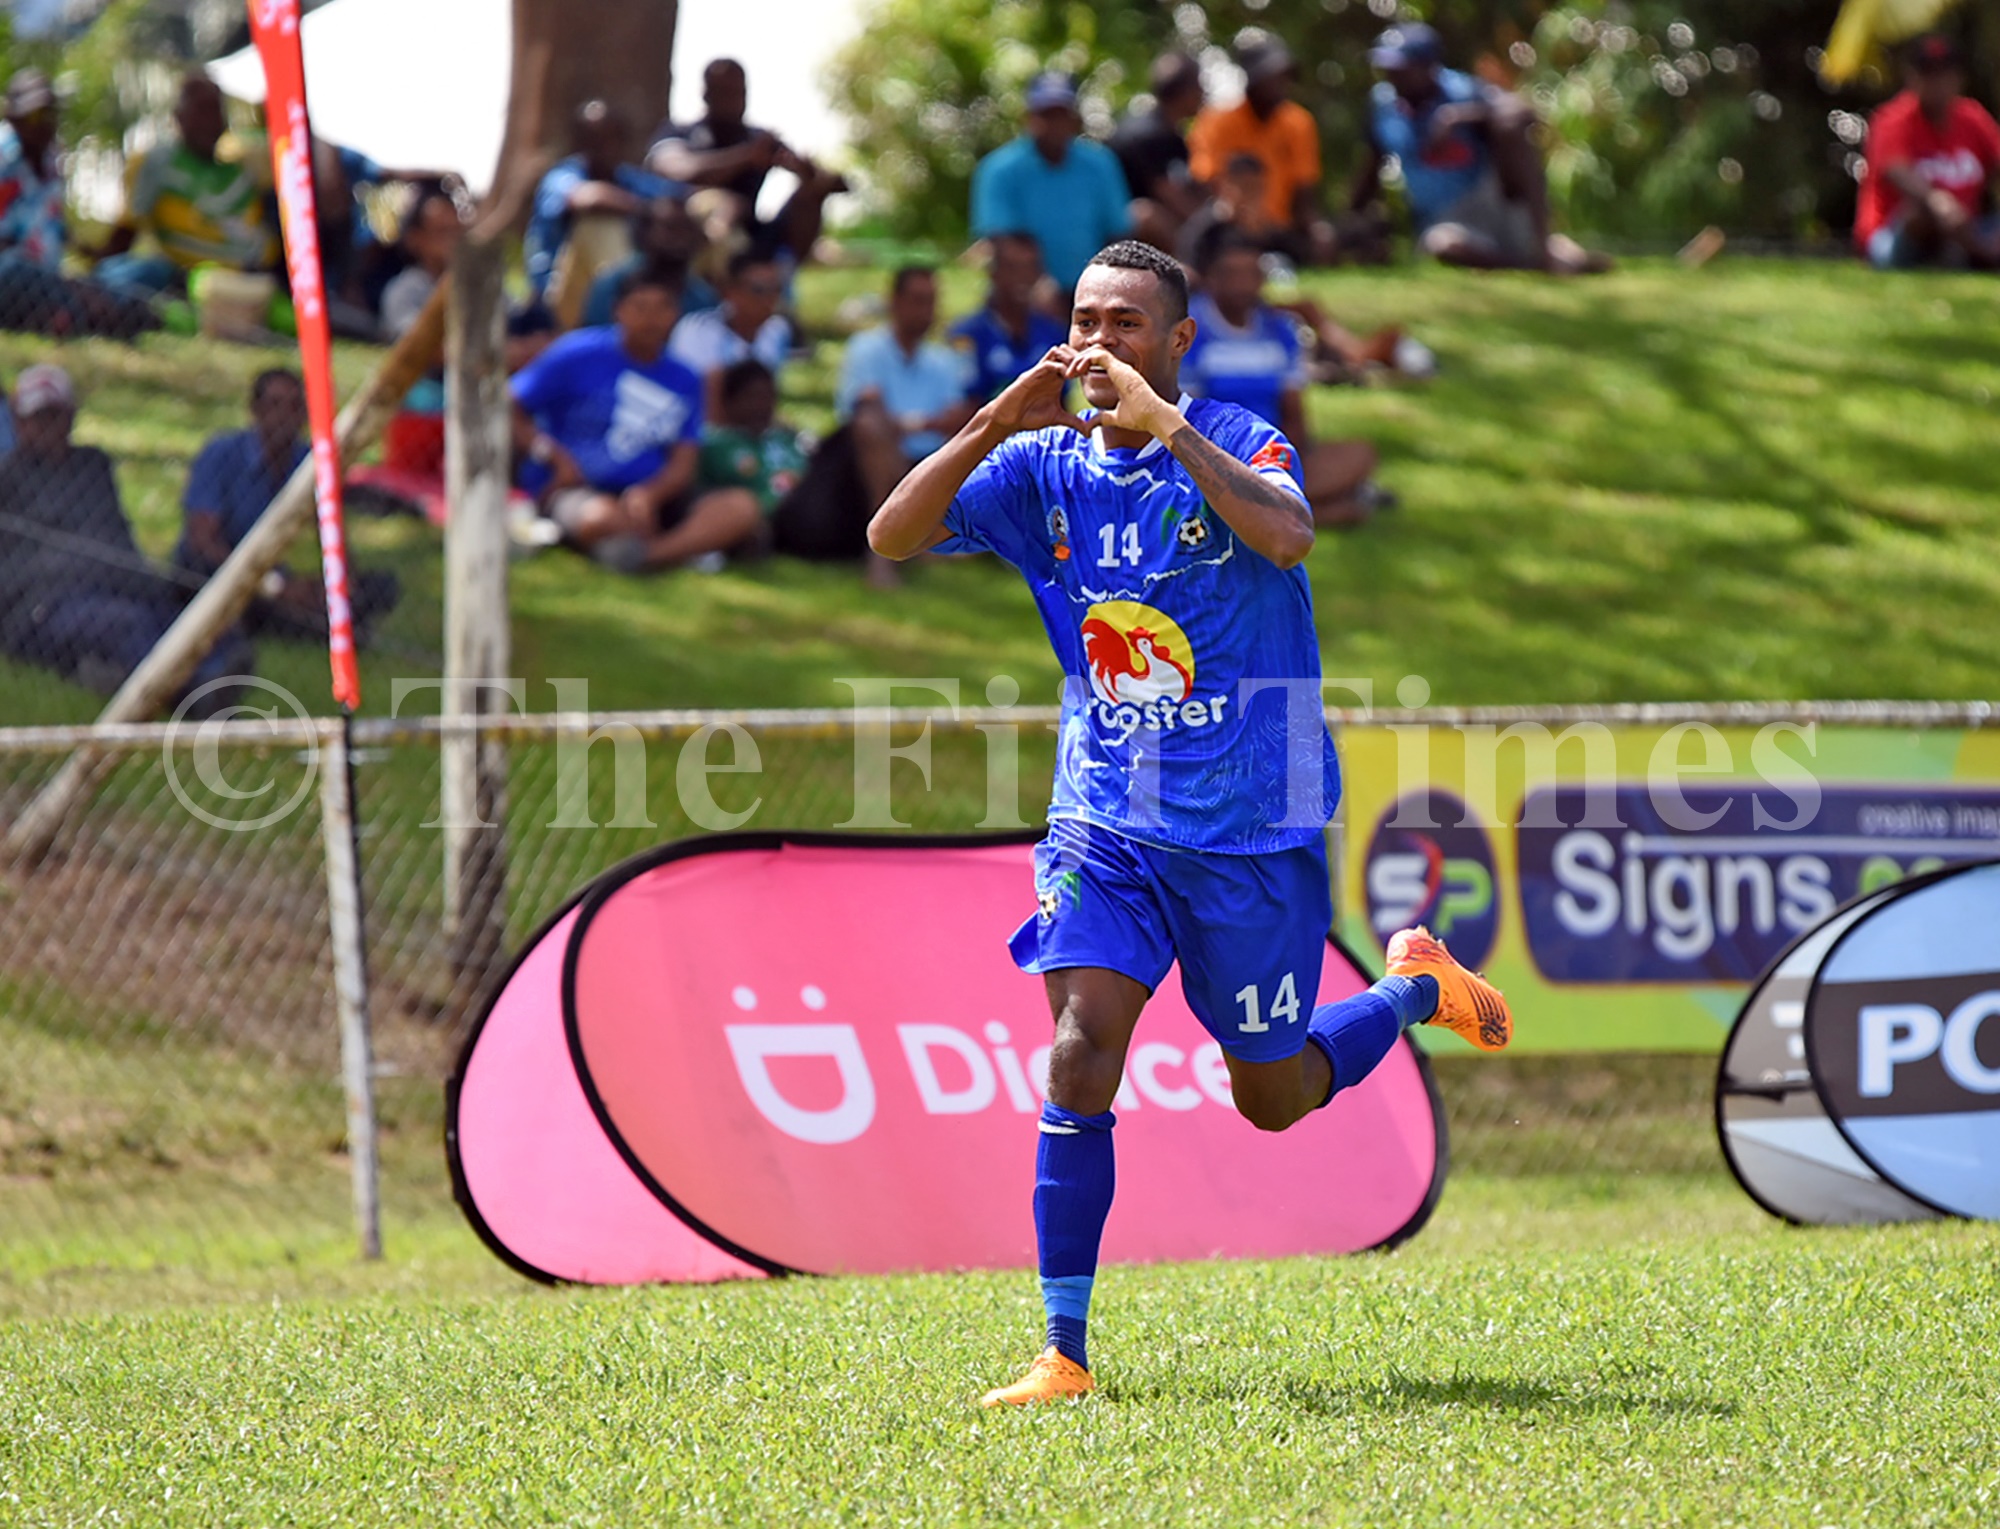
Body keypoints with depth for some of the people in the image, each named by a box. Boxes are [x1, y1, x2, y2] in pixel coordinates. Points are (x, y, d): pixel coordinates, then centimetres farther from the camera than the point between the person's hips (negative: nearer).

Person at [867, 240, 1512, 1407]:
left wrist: (1163, 425, -32)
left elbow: (1287, 535, -30)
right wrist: (998, 423, -18)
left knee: (1275, 1099, 9)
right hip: (1106, 820, 2)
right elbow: (892, 536, -7)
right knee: (1081, 1059, -15)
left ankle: (1415, 987, 40)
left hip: (1254, 828, -2)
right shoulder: (1043, 467, 2)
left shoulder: (1237, 443, -9)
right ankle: (1065, 1354, -10)